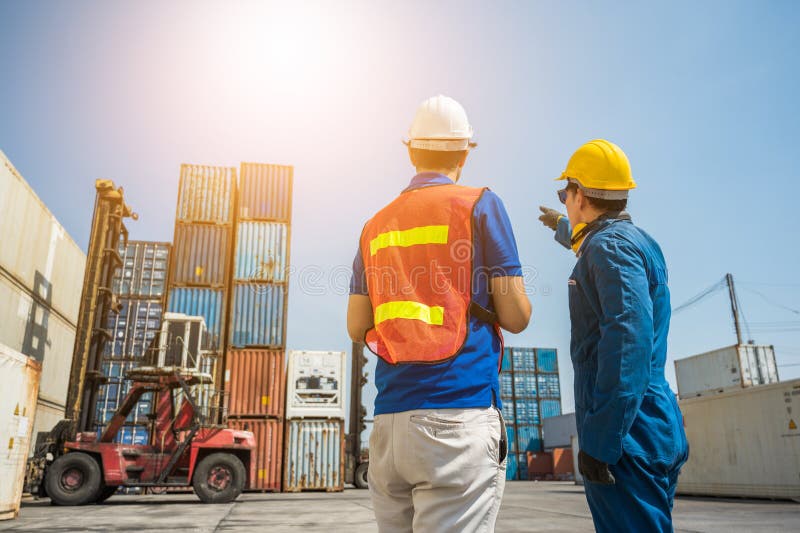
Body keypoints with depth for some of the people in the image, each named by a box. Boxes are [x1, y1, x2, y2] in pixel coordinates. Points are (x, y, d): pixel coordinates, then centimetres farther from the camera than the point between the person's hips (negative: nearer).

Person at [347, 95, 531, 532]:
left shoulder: (375, 226, 15)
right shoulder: (479, 206, 1)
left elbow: (357, 327, 15)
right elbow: (516, 317, -1)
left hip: (389, 420, 6)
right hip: (459, 414, -5)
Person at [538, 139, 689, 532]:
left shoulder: (609, 245, -13)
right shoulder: (633, 239, 17)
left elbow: (629, 339, -26)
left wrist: (598, 439, -27)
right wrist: (560, 227, 63)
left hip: (628, 436, -10)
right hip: (652, 429, 10)